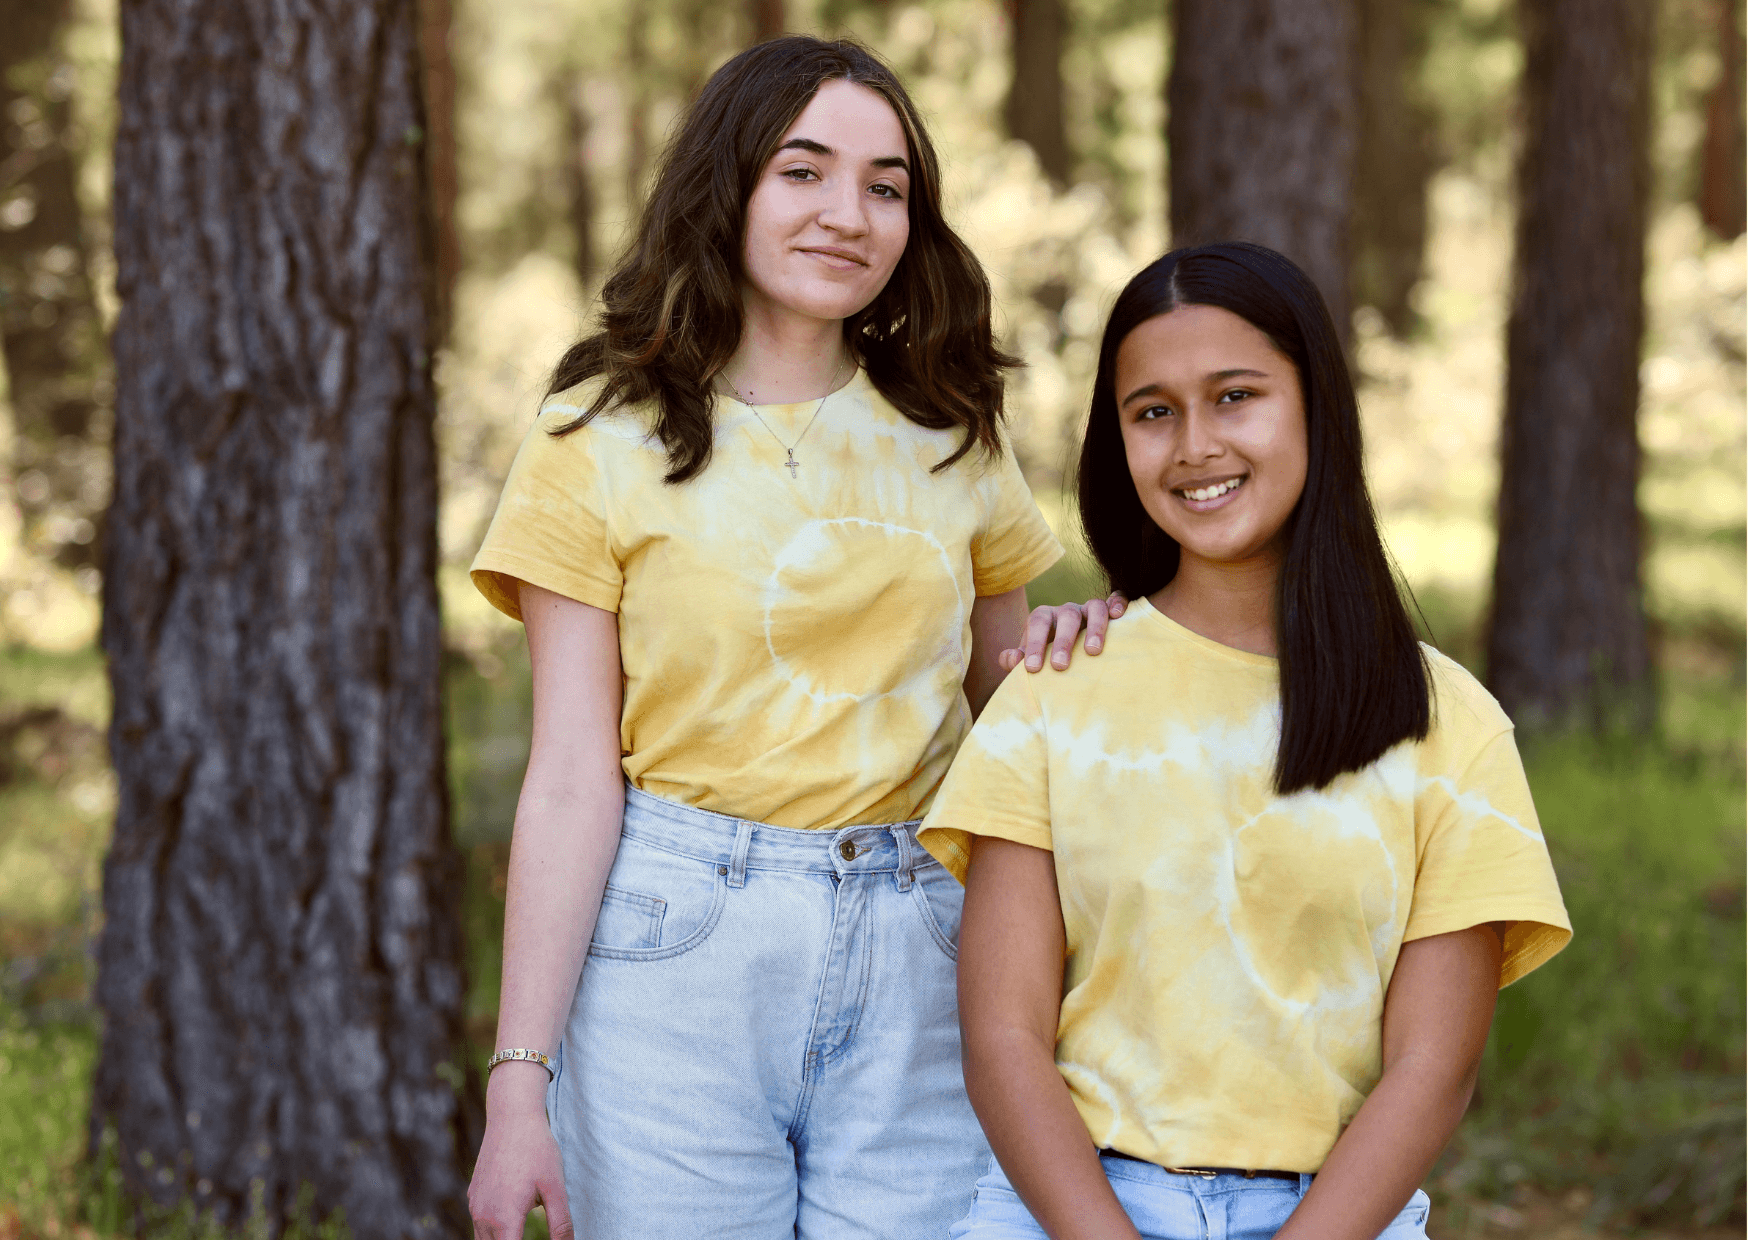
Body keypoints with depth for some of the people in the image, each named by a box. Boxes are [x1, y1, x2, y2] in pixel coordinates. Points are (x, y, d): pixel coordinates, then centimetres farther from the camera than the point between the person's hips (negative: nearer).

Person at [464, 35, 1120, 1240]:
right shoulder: (607, 438, 1)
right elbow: (571, 782, -4)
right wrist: (519, 1085, -9)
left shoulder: (952, 438, 12)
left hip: (914, 962, 3)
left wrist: (1071, 641, -2)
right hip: (676, 953, -3)